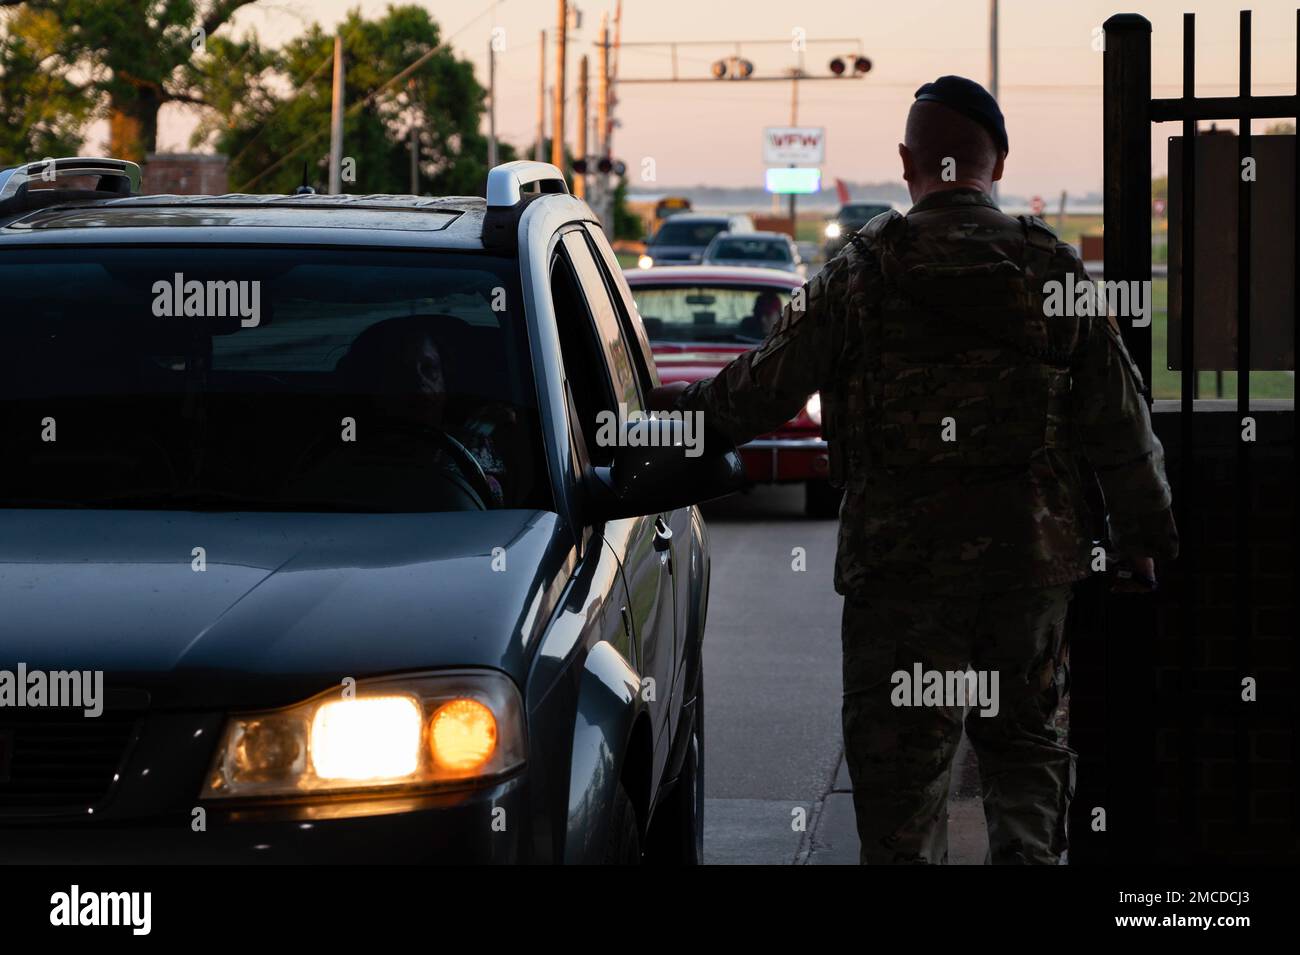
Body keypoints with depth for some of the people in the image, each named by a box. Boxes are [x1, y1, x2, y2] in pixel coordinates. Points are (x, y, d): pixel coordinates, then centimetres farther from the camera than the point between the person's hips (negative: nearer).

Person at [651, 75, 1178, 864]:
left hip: (900, 558, -3)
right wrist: (1147, 533, 16)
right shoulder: (1057, 269, 1)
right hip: (1035, 555, 3)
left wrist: (675, 405, 16)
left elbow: (765, 391, -2)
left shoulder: (861, 273, -6)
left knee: (901, 759, 4)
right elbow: (1120, 422, 3)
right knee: (1029, 740, 18)